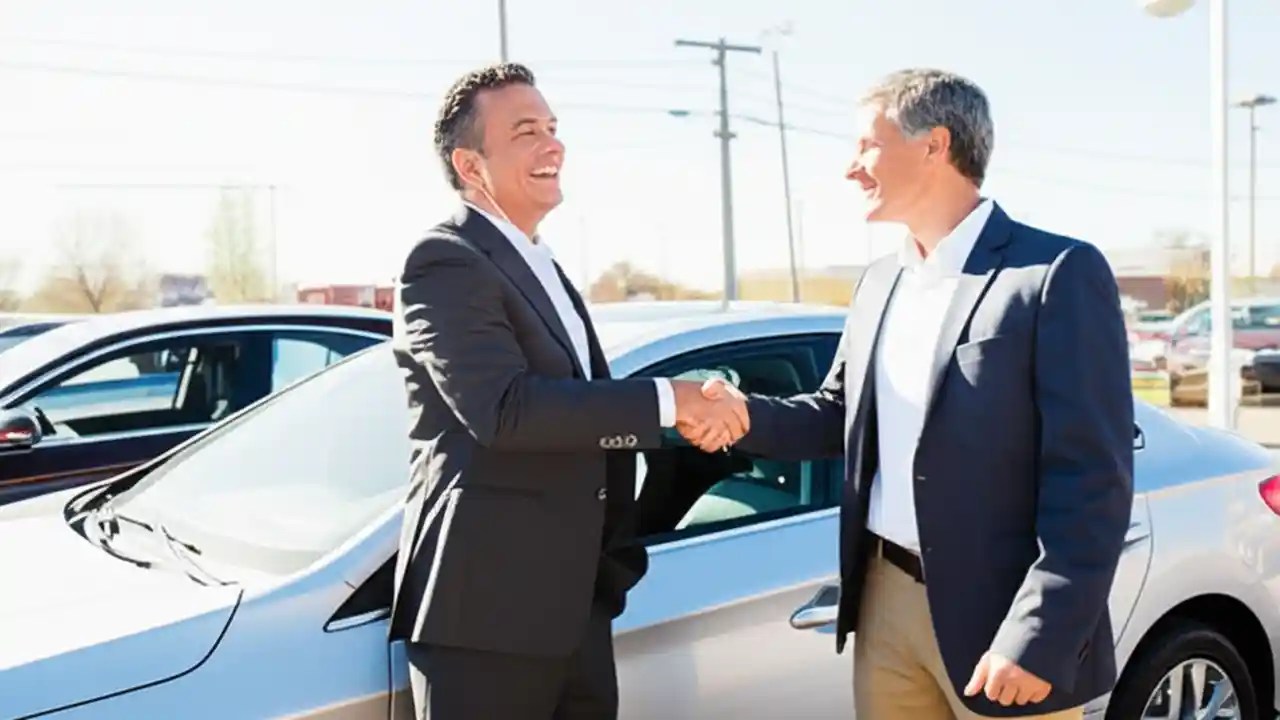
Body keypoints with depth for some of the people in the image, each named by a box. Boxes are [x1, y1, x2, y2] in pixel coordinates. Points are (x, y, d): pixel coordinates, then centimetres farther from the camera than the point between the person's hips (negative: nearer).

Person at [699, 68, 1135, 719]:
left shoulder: (1059, 274, -12)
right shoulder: (881, 281, 11)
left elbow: (1092, 481, -16)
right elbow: (840, 415, 16)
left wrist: (1038, 642, -19)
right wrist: (745, 415, -4)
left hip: (996, 616, -6)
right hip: (887, 598, 7)